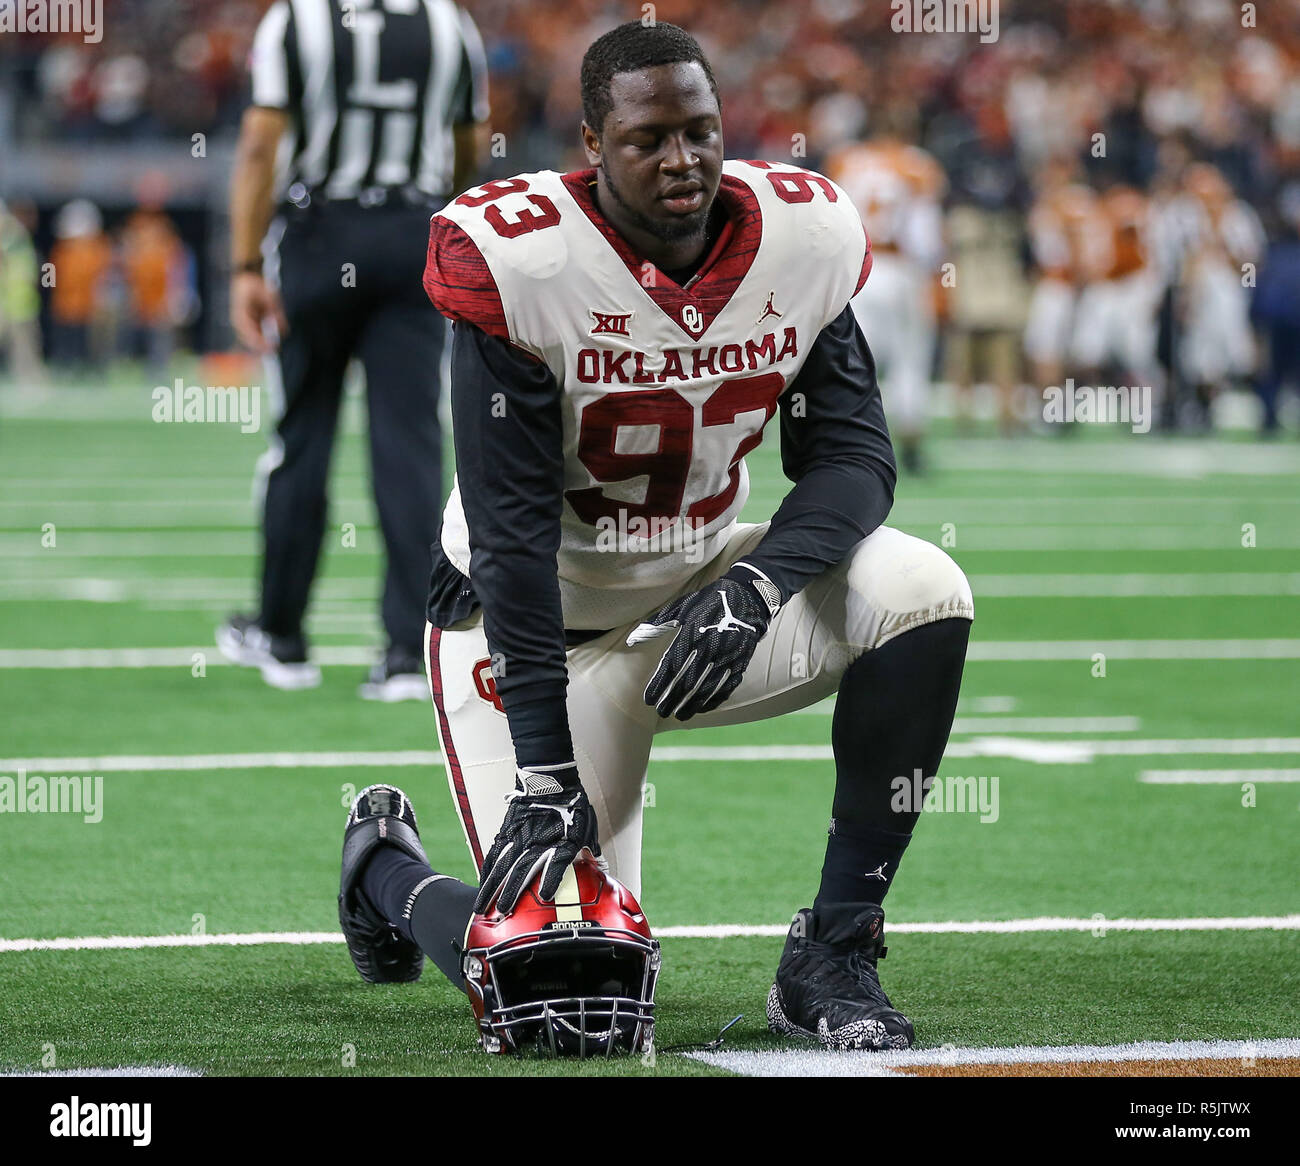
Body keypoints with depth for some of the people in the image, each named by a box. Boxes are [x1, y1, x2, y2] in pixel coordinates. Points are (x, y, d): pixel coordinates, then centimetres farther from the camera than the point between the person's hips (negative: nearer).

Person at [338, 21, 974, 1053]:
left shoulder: (802, 239, -9)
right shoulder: (519, 264, -23)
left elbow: (853, 456, -7)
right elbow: (513, 532, -23)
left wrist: (757, 582, -29)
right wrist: (543, 772, -27)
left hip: (702, 585, 5)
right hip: (538, 624, -4)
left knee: (921, 592, -24)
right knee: (563, 985, -13)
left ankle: (834, 957, -13)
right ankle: (389, 870, 24)